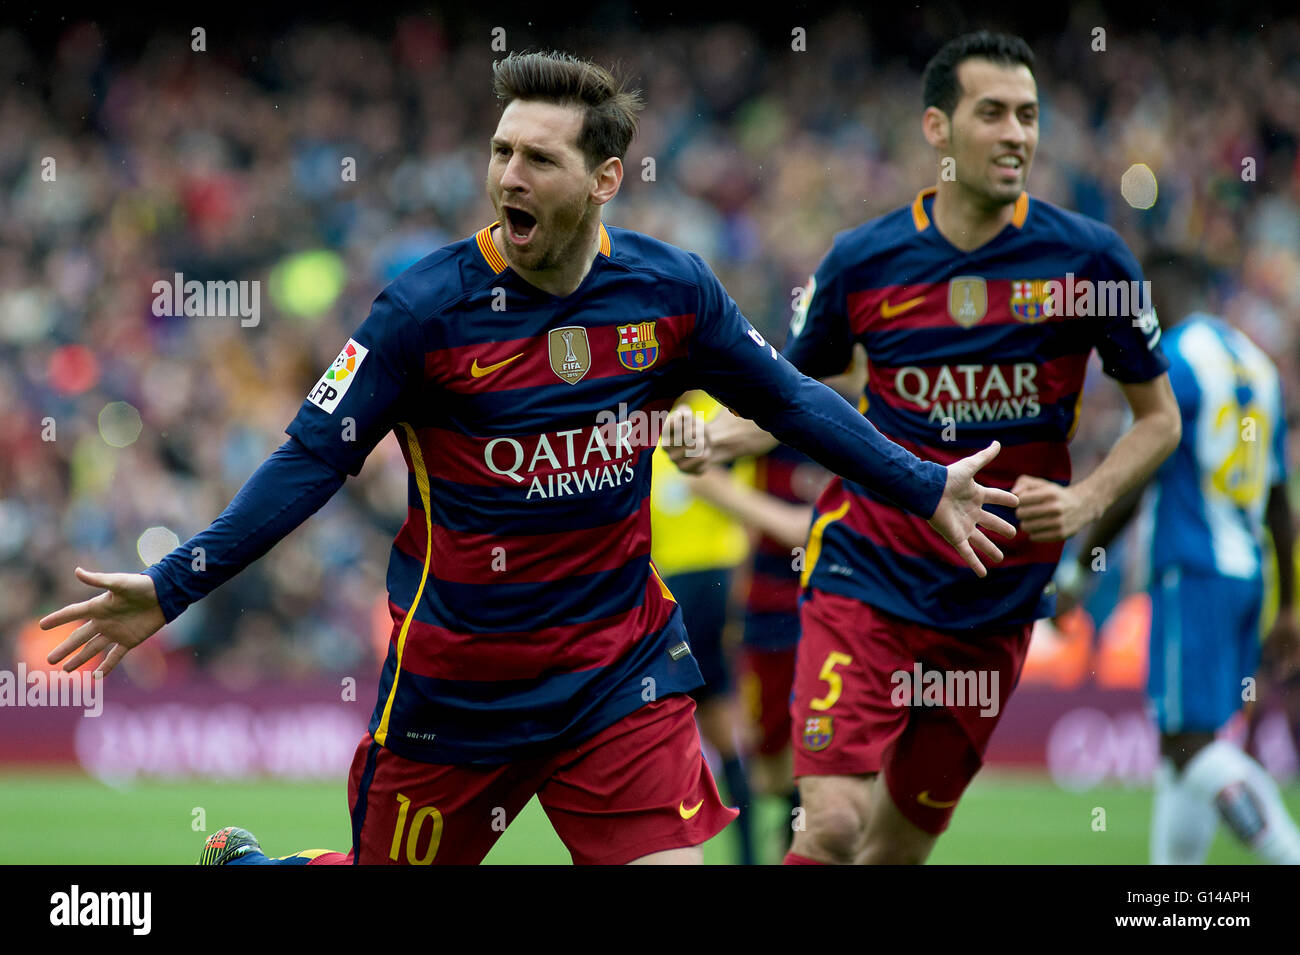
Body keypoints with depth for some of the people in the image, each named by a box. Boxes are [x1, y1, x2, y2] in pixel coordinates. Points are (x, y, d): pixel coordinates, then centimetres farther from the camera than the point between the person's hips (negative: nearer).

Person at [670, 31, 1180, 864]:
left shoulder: (1088, 257, -5)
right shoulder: (864, 261, -3)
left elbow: (1160, 418, 5)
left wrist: (1085, 501, -13)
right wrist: (728, 436, -7)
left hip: (995, 605, 1)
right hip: (866, 577, -1)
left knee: (902, 844, 9)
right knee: (835, 825, -18)